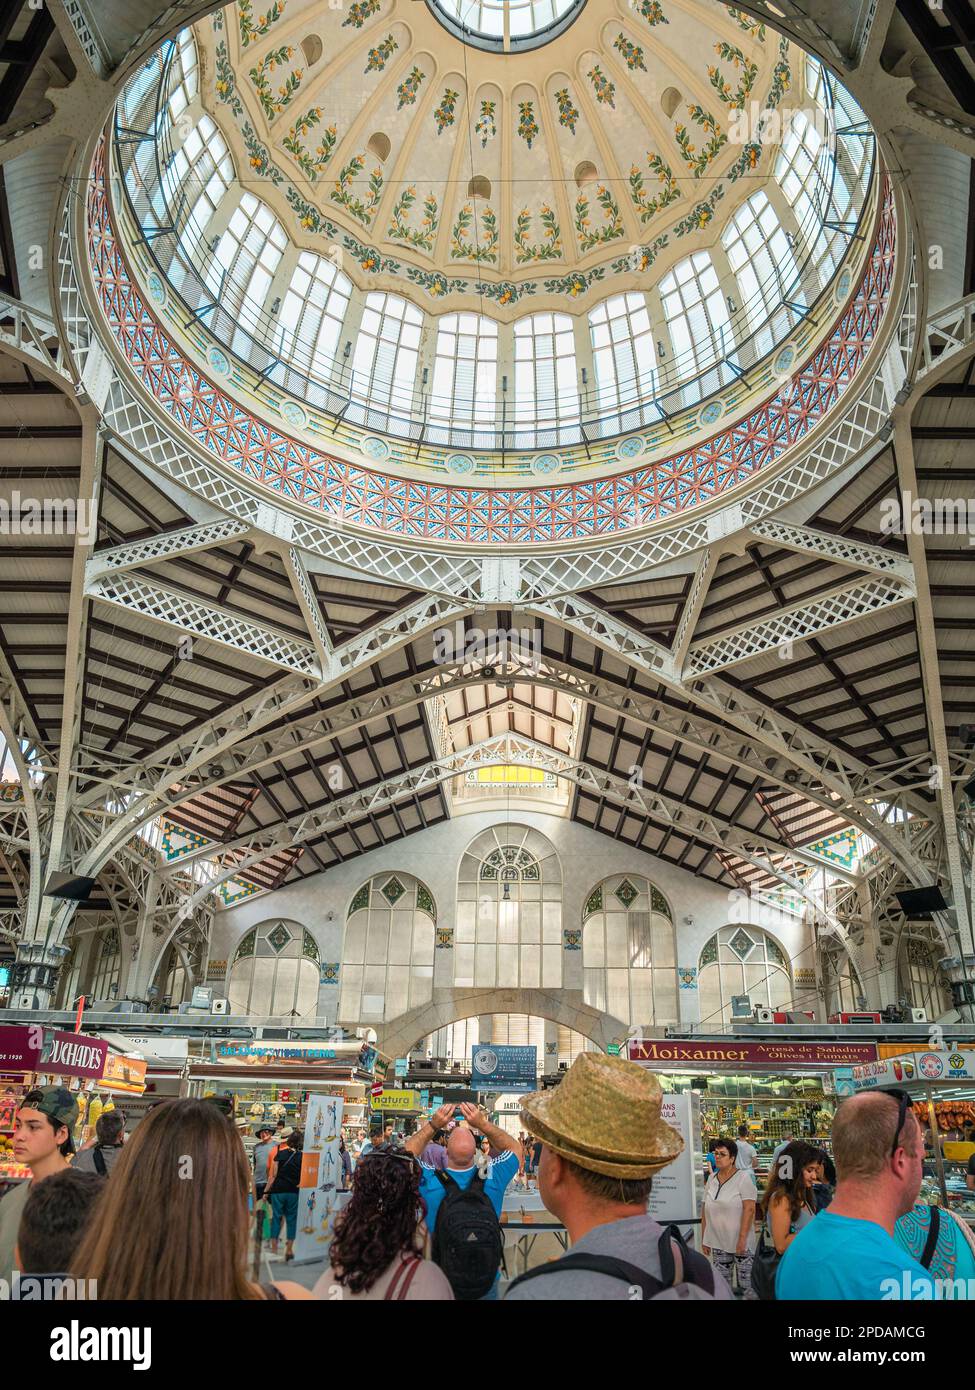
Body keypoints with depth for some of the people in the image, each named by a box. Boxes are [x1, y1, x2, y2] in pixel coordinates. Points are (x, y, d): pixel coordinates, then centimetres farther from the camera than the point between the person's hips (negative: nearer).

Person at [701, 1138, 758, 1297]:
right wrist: (704, 1238, 11)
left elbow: (749, 1208, -15)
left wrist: (742, 1238, -19)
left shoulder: (743, 1177, -10)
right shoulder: (711, 1179, 6)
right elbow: (705, 1210, 11)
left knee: (746, 1285, 2)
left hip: (741, 1243, -5)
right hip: (718, 1243, 5)